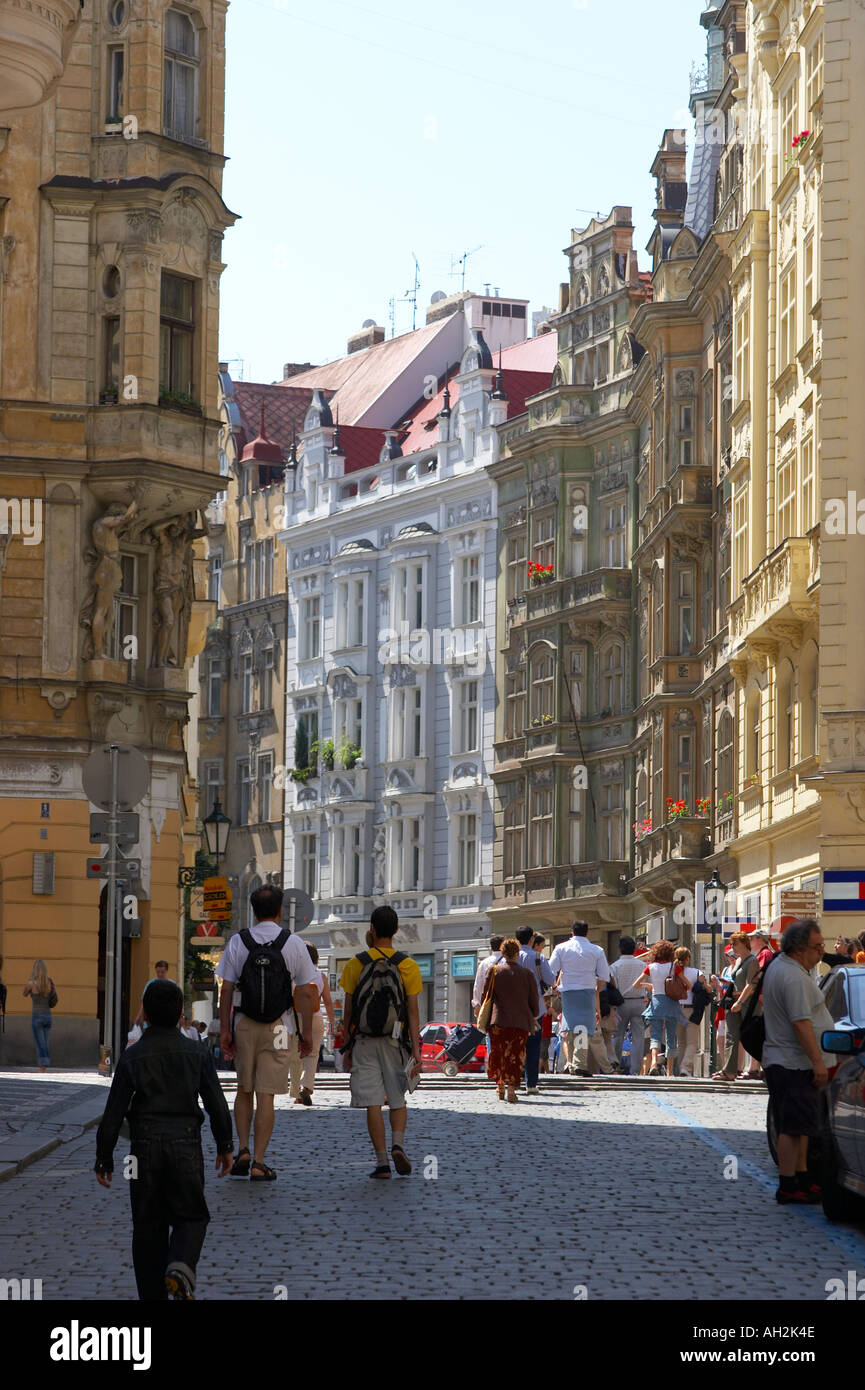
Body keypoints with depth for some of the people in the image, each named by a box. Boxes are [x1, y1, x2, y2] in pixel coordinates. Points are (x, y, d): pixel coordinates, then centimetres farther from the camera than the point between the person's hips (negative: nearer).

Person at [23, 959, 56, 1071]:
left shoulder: (32, 983, -11)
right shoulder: (50, 983, 3)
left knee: (40, 1046, -6)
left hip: (36, 1017, -5)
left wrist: (31, 978, 10)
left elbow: (24, 994, 9)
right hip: (48, 1016, 5)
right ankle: (44, 1071, 12)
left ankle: (41, 1072, -11)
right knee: (46, 1046, 10)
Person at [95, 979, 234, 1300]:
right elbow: (216, 1103, 2)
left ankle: (152, 1293, 10)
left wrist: (104, 1158, 5)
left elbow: (114, 1112, -2)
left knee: (148, 1226, 9)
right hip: (186, 1144, 0)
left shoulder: (132, 1057, -3)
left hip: (145, 1146, 0)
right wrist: (224, 1146, 14)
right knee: (191, 1216, 10)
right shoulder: (197, 1054, -1)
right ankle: (181, 1265, -19)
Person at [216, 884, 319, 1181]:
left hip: (244, 1024, 1)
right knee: (266, 1095, -1)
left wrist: (224, 1029, 3)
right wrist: (307, 1032, 4)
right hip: (279, 1028, -1)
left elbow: (226, 990, -1)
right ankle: (258, 1163, -2)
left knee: (244, 1090, 18)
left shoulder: (237, 942, 0)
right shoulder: (294, 944, -3)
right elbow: (307, 993, -3)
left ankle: (243, 1150, 7)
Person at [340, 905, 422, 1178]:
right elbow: (413, 1011, -5)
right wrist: (416, 1050, -4)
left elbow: (348, 1011, 1)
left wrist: (347, 1046, 9)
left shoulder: (356, 964, -2)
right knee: (397, 1099, 14)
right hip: (395, 1041, 1)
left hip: (364, 1042, -1)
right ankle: (397, 1145, -8)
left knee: (373, 1103, 0)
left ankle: (382, 1161, -3)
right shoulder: (408, 966, -3)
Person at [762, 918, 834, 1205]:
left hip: (781, 1060, 11)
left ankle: (801, 1178, 24)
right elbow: (801, 1022, -27)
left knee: (799, 1126, 17)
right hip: (794, 1063, -11)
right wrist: (818, 1061, -26)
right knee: (794, 1127, -9)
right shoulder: (794, 977, -21)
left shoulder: (779, 966, 14)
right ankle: (788, 1187, -8)